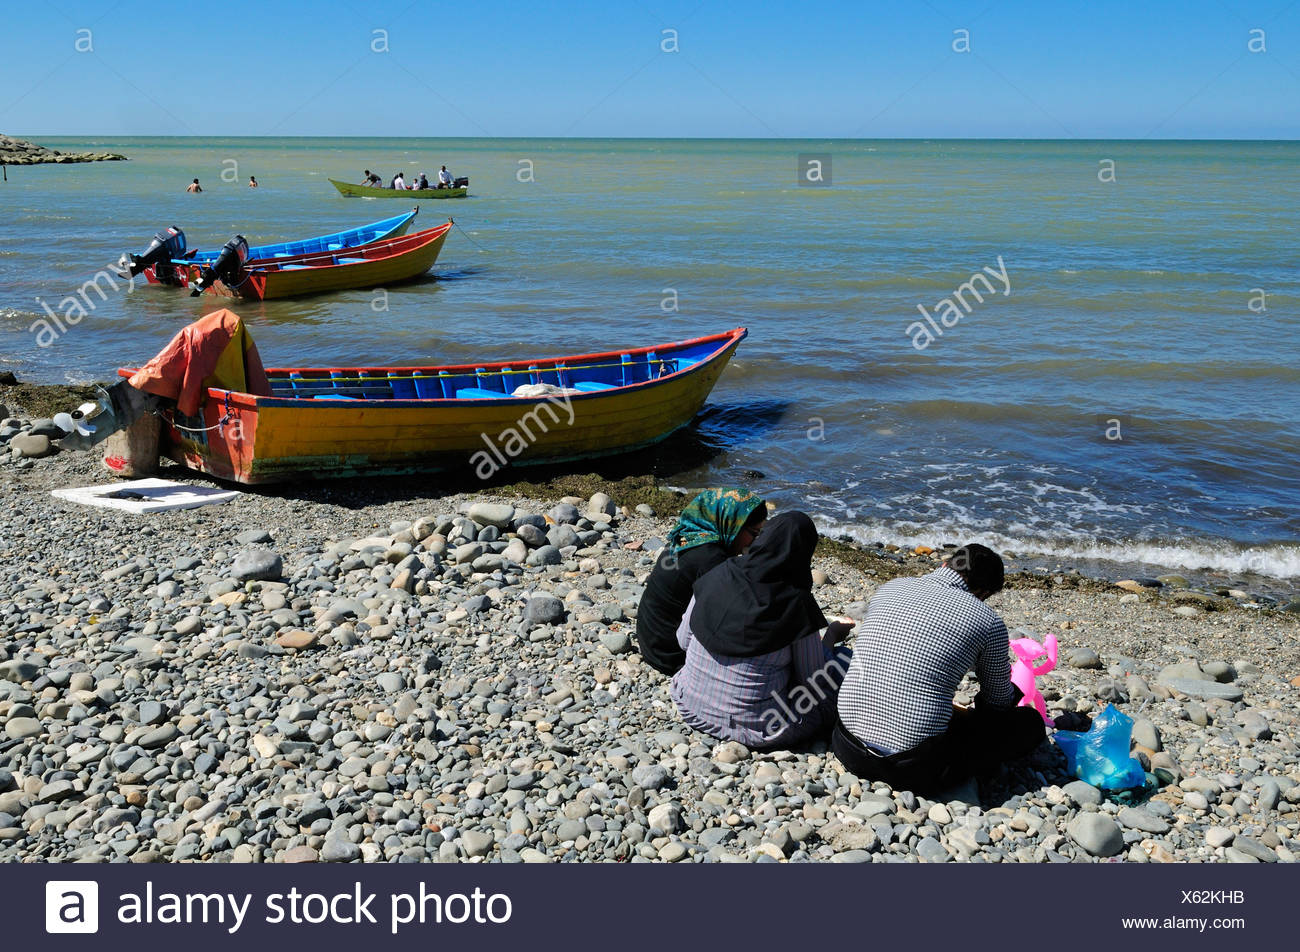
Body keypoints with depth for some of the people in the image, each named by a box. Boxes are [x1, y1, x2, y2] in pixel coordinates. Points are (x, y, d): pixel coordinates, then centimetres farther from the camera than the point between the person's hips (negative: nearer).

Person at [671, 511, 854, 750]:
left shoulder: (717, 578, -9)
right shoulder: (797, 604, -18)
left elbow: (683, 639, 4)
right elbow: (812, 681, -7)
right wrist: (831, 638, 12)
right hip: (757, 728, -5)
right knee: (847, 659, 8)